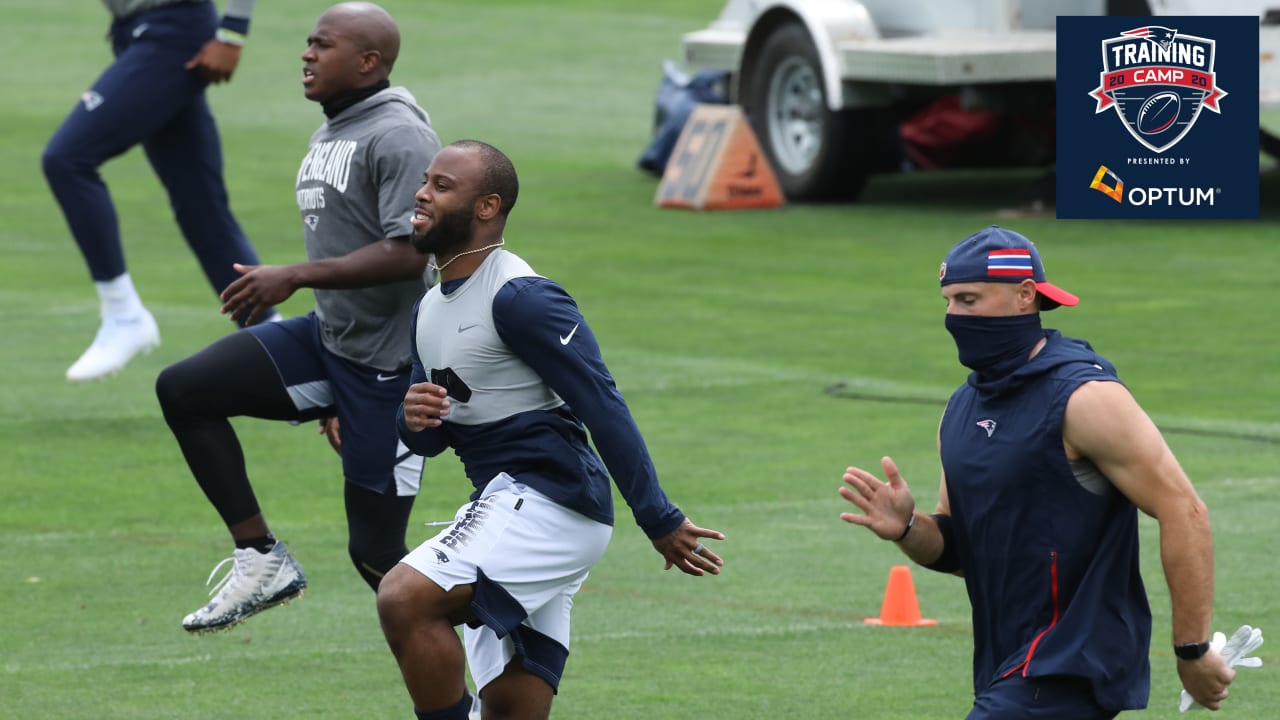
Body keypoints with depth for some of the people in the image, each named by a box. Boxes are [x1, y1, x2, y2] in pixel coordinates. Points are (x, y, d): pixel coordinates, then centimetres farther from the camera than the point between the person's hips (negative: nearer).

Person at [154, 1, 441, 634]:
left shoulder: (397, 137, -16)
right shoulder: (329, 135, 14)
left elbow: (407, 253, -27)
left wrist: (294, 277, -24)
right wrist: (330, 398, 22)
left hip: (388, 362, -9)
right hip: (328, 340, 9)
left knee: (375, 551, -5)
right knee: (183, 389, -4)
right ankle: (261, 560, 0)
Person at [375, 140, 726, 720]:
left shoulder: (521, 299, -14)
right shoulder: (429, 309, 15)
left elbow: (603, 409, -16)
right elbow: (426, 440, 21)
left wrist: (659, 521, -18)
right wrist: (413, 417, -4)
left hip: (549, 498, -10)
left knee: (405, 599, -26)